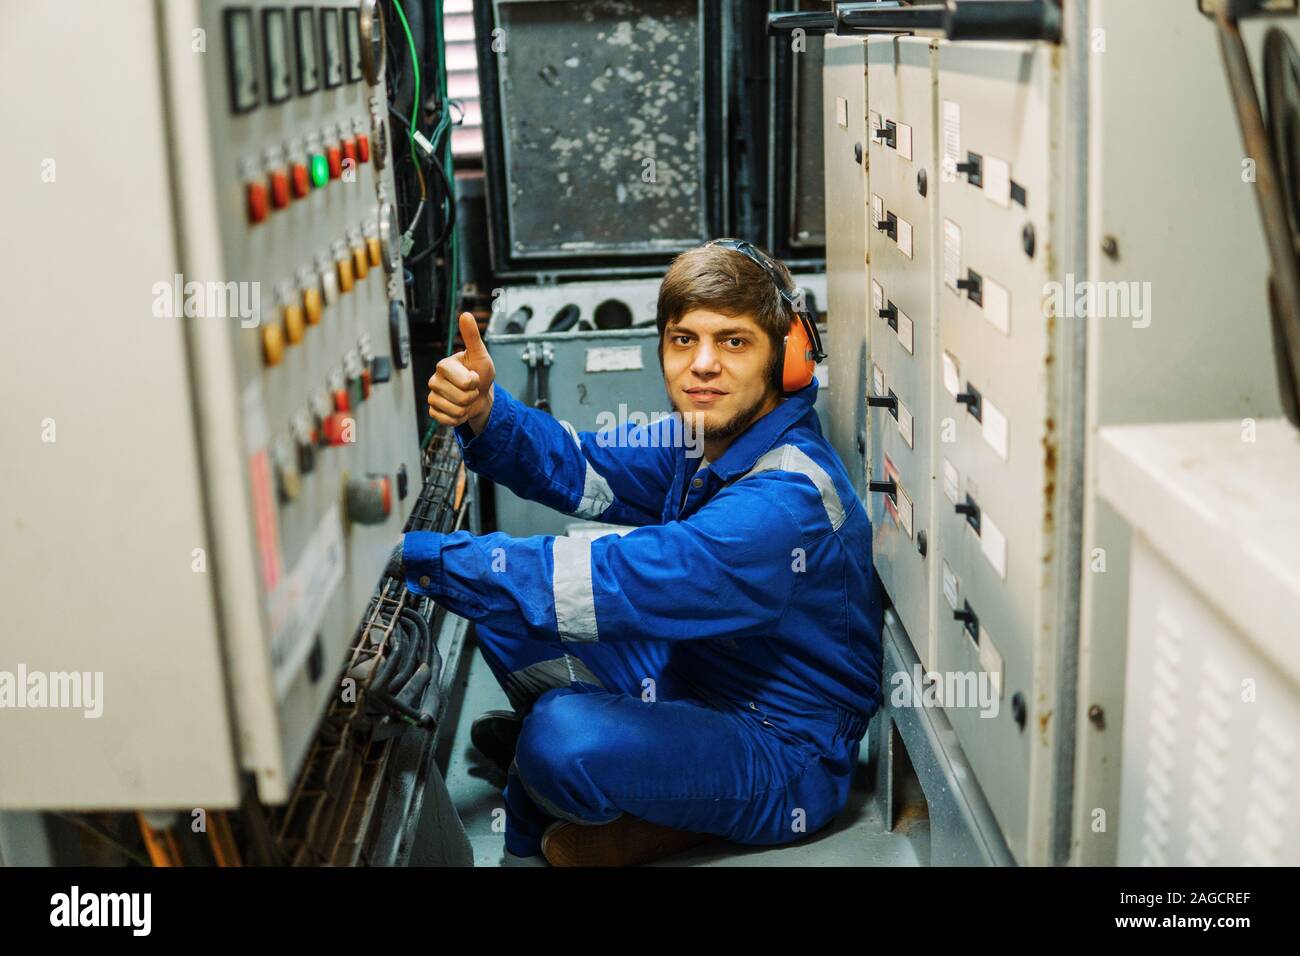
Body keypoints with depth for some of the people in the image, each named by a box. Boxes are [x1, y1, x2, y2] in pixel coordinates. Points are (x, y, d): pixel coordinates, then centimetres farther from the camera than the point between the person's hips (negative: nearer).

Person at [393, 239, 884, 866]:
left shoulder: (785, 502, -30)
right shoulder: (707, 434, -1)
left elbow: (603, 585, -35)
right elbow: (583, 470, -1)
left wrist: (410, 552, -32)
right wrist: (485, 413, -23)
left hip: (783, 751, -9)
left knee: (563, 738, -34)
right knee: (505, 607, 4)